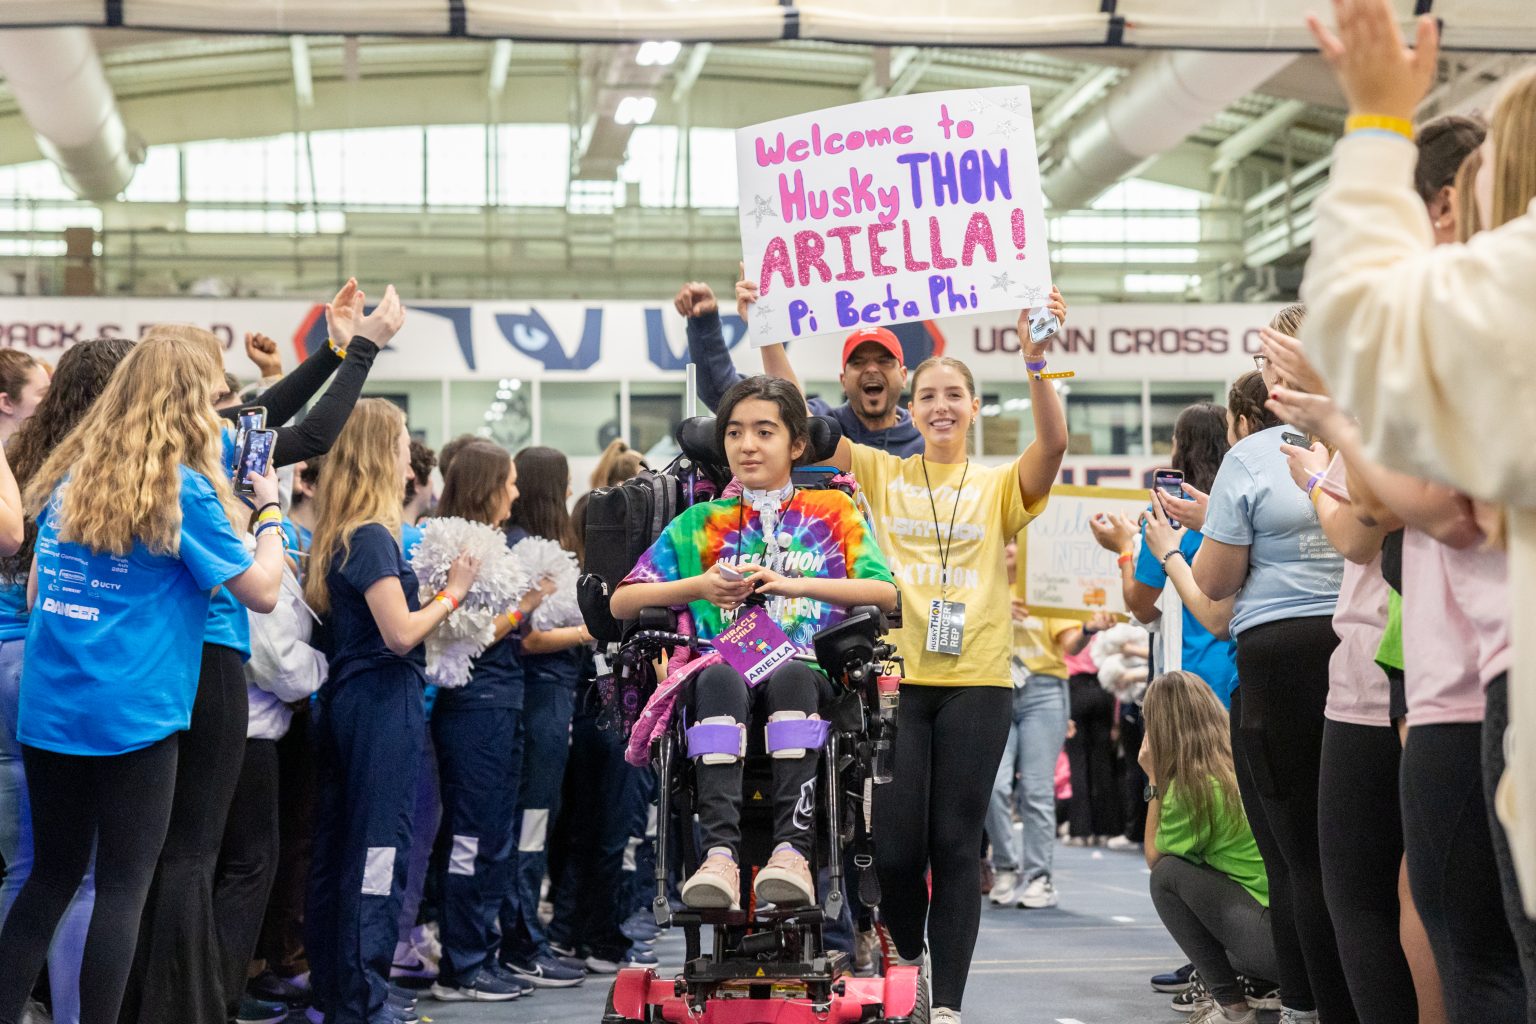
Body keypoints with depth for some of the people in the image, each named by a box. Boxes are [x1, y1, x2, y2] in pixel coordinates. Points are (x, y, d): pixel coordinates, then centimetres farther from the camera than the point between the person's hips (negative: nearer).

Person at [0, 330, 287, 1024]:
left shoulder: (70, 472, 9)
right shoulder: (183, 488, -10)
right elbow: (263, 591, -6)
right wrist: (270, 509, 6)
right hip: (133, 717, -6)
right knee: (123, 887, 1)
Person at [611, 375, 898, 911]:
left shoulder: (833, 511, 18)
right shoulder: (701, 523, 22)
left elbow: (885, 594, 3)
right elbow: (622, 602, 16)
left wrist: (794, 584, -9)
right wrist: (699, 587, -1)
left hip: (809, 673, -1)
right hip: (724, 673, 1)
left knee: (790, 676, -37)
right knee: (720, 679, -36)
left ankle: (792, 850, -47)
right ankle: (720, 852, -48)